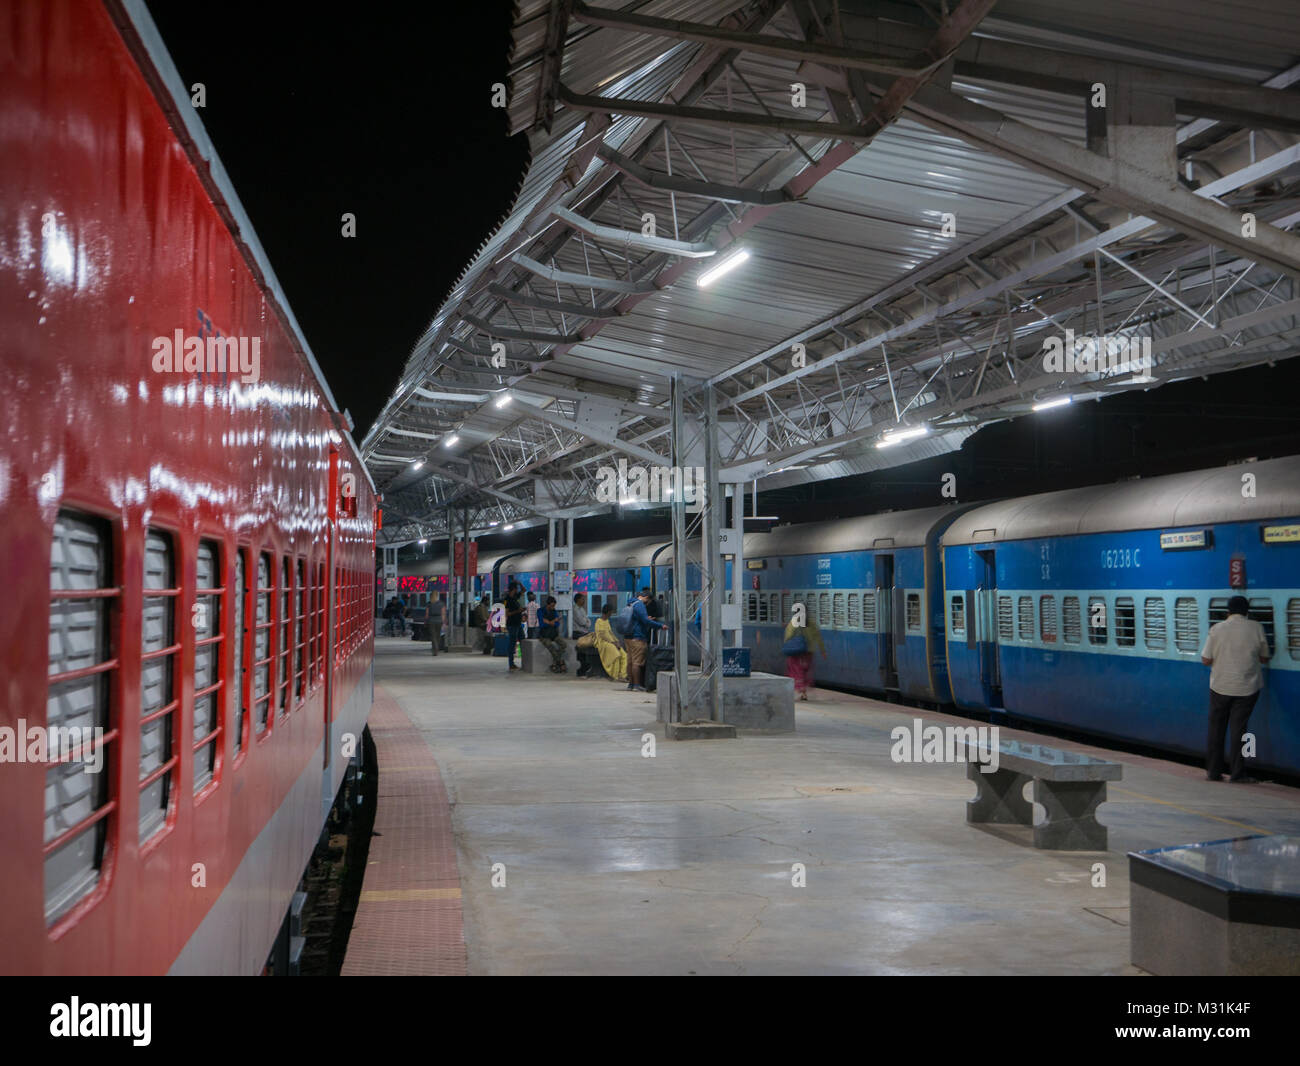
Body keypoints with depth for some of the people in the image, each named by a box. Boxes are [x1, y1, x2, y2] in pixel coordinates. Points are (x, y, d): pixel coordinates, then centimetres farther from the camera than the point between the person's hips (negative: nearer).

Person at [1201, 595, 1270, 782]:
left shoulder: (1216, 629, -4)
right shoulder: (1256, 628, -4)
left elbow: (1206, 660, -2)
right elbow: (1264, 658, 5)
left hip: (1220, 686, 1)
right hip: (1247, 687, 0)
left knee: (1216, 728, 10)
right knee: (1238, 728, 3)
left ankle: (1213, 771, 14)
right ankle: (1236, 772, 3)